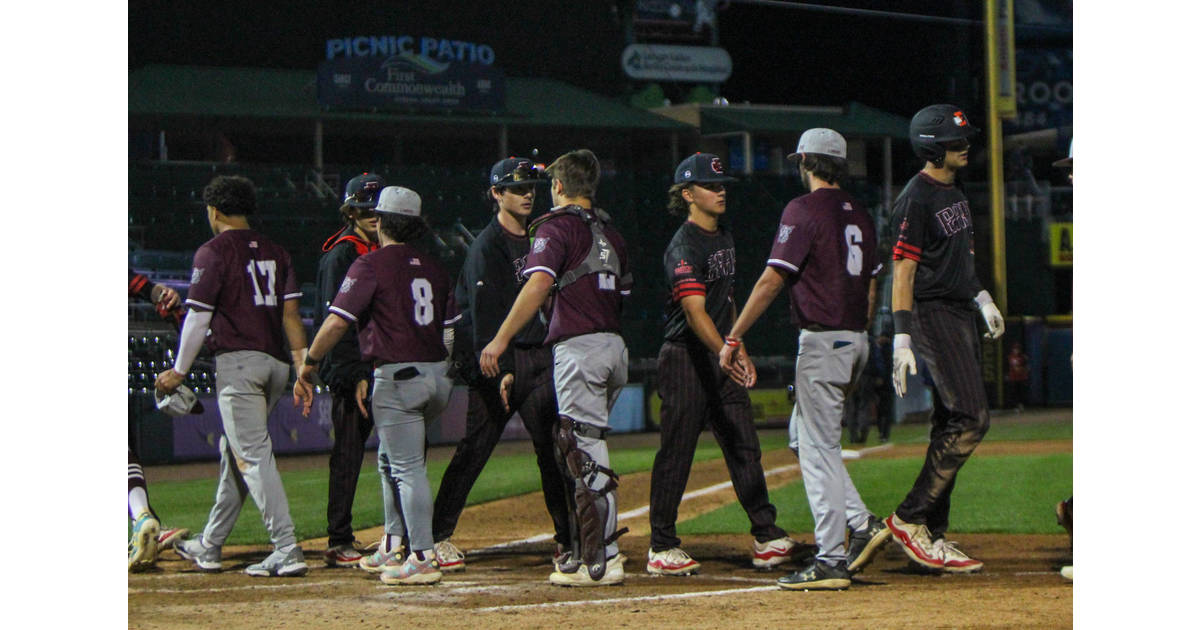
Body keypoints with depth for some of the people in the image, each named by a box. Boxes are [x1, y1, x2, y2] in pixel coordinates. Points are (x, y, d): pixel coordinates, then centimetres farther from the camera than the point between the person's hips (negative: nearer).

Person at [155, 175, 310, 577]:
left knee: (253, 455, -10)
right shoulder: (275, 252, 15)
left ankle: (287, 550, -19)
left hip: (238, 360, -7)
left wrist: (179, 372, -1)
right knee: (233, 451, 17)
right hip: (275, 363, 8)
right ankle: (209, 547, 24)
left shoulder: (213, 253, -5)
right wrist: (303, 364, 5)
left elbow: (198, 317, -8)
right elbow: (291, 311, 8)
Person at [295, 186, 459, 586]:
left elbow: (337, 322, -14)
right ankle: (391, 549, 25)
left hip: (398, 376, -7)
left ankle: (422, 558, -10)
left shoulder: (371, 265, -7)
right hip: (439, 377, 7)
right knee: (391, 459, 22)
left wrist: (307, 370, -6)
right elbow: (451, 328, 16)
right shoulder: (433, 267, 14)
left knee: (406, 467, -6)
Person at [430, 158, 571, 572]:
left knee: (556, 448, 1)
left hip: (541, 357, 7)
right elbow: (485, 313, -17)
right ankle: (438, 535, 4)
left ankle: (569, 540, 5)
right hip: (500, 361, -7)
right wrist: (501, 370, -25)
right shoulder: (487, 246, -7)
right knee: (476, 447, -5)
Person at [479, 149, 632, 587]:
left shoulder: (557, 227, -5)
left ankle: (602, 562, -12)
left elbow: (538, 285, -18)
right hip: (615, 346, 8)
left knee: (586, 454, -8)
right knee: (575, 448, 17)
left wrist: (500, 341, -21)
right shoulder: (609, 231, 19)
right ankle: (583, 550, 19)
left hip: (579, 348, -8)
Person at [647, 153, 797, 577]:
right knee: (676, 452, -3)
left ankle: (767, 539, 4)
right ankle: (661, 549, 3)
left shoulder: (724, 239, 13)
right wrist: (725, 352, -40)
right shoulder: (683, 247, -16)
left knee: (744, 447, 3)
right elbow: (695, 312, -28)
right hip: (685, 358, -8)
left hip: (721, 356, 8)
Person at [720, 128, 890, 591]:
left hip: (822, 340, -8)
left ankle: (831, 562, -6)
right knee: (811, 438, 19)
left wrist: (733, 338, -13)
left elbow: (772, 279, -16)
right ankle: (861, 523, 8)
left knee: (818, 448, -5)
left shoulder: (804, 210, -10)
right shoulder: (859, 215, 14)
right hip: (856, 340, 8)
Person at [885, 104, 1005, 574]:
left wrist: (982, 298, 22)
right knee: (971, 418, -17)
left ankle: (932, 539, 10)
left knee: (952, 426, 7)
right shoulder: (916, 199, -13)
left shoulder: (954, 194, 17)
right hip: (933, 315, -10)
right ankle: (910, 519, -12)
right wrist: (902, 338, -23)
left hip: (961, 315, 10)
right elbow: (903, 270, -17)